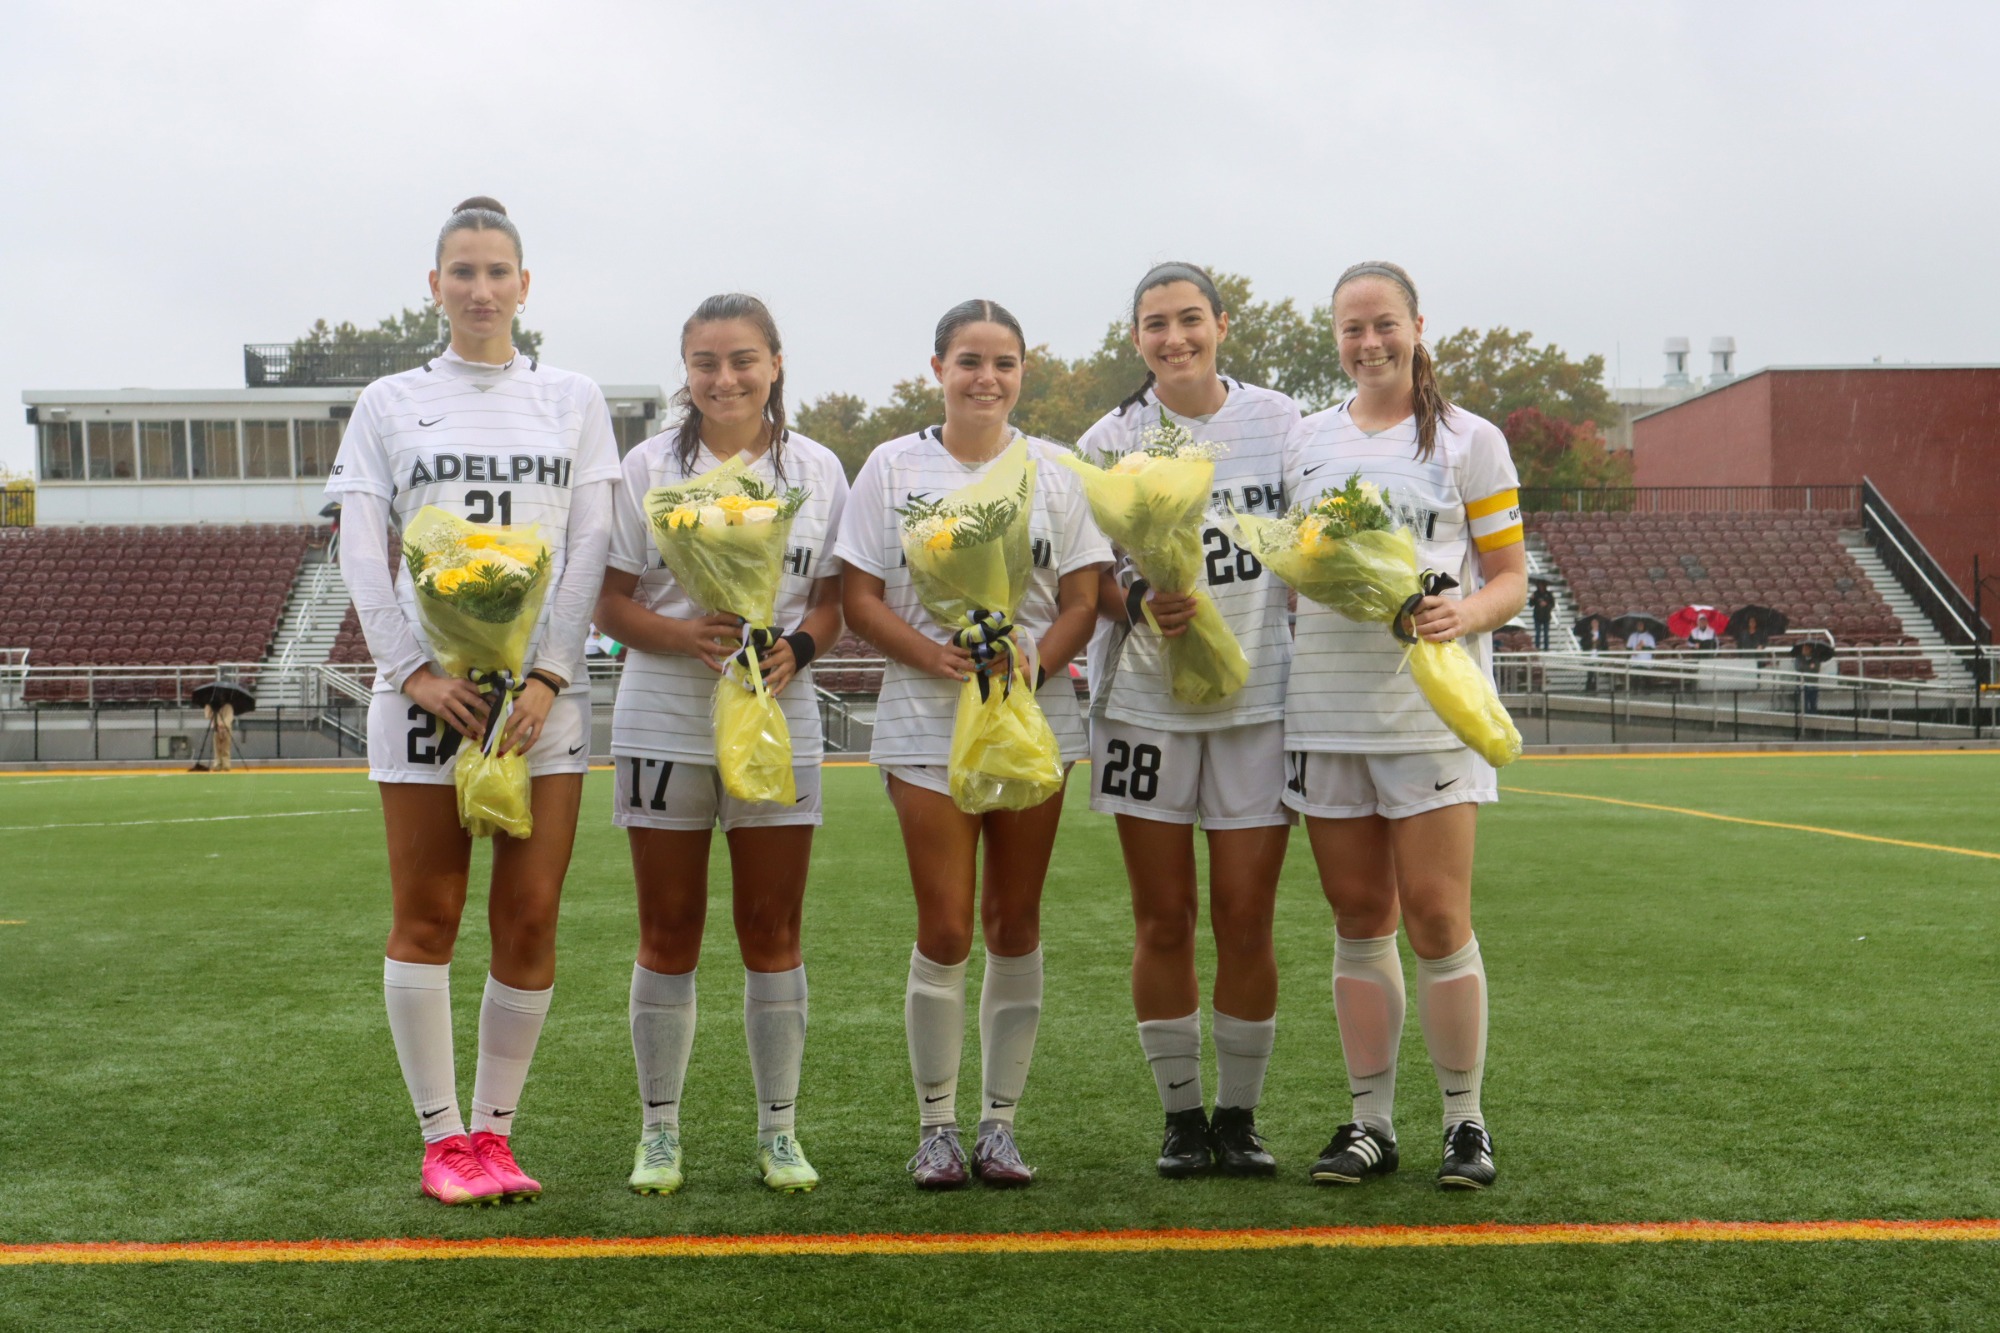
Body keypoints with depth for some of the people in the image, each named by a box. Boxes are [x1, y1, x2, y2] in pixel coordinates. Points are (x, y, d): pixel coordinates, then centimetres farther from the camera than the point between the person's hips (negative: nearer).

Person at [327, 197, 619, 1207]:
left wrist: (546, 676, -8)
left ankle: (494, 1131, 11)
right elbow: (361, 556, 3)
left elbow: (589, 552, 4)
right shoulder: (389, 405, 9)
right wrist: (416, 670, -10)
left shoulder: (573, 401, 11)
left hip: (544, 688, 1)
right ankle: (442, 1137, 9)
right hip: (425, 687, 0)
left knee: (529, 923, -1)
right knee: (425, 917, 0)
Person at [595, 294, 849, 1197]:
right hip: (664, 724, -1)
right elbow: (610, 603, 0)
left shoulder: (817, 470, 6)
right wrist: (684, 635, -19)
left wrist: (794, 648, -14)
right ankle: (659, 1131, 16)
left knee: (773, 930, 5)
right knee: (668, 934, 5)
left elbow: (834, 599, 7)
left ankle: (780, 1132, 15)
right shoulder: (649, 467, 1)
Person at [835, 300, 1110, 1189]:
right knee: (945, 928, -6)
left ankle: (1000, 1122, 15)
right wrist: (935, 655, -16)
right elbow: (859, 598, 0)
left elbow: (1082, 600, 4)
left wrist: (1033, 661, -15)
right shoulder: (893, 467, 4)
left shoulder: (1054, 473, 7)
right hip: (926, 723, -2)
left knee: (1014, 923, 5)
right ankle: (936, 1127, 8)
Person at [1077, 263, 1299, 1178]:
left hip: (1259, 698, 0)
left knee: (1246, 921, 0)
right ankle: (1181, 1114, 16)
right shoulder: (1110, 441, 3)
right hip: (1146, 700, 0)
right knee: (1163, 921, 4)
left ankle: (1239, 1116, 14)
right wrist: (1136, 604, -16)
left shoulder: (1276, 421, 5)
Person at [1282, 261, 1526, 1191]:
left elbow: (1510, 575, 3)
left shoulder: (1469, 441, 4)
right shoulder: (1305, 441, 14)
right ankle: (1370, 1121, 14)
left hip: (1432, 706, -3)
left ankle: (1465, 1120, 7)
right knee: (1358, 916, 6)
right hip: (1325, 708, 3)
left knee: (1435, 914, -6)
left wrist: (1468, 613, -16)